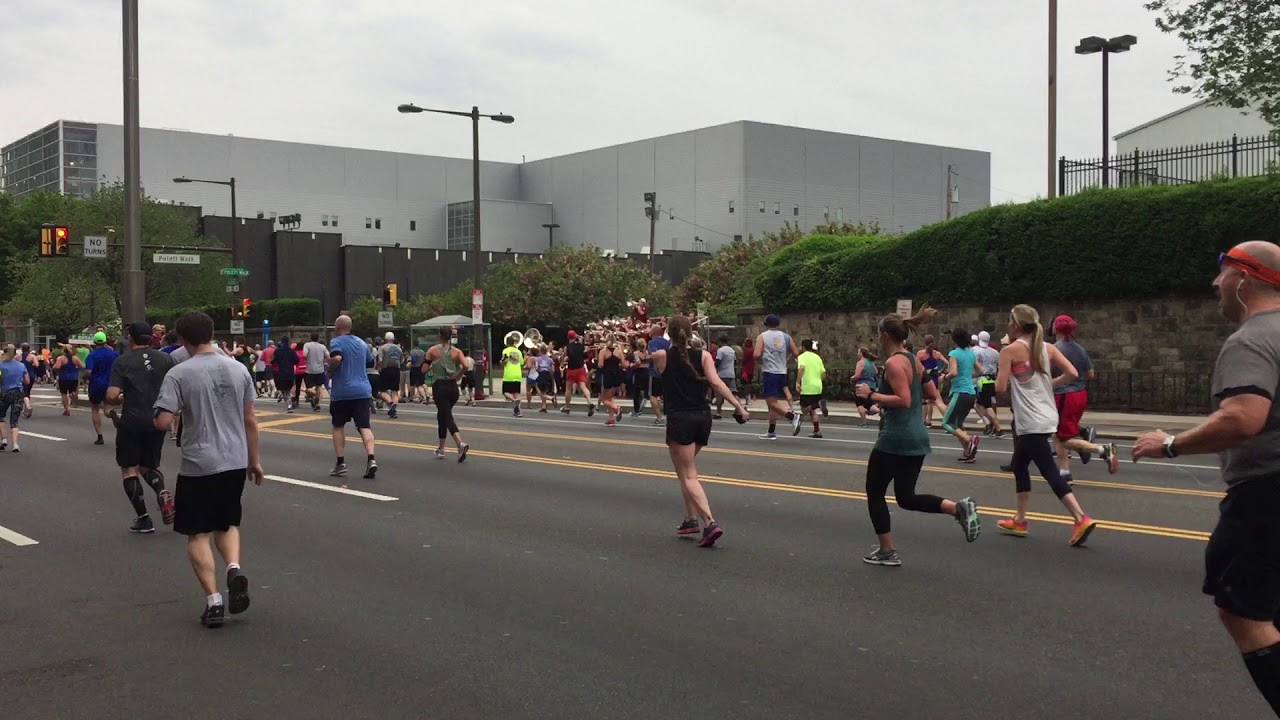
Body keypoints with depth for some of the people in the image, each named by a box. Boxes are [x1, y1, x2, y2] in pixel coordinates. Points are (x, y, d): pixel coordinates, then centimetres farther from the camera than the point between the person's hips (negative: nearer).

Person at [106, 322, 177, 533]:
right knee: (149, 466, 20)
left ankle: (143, 518, 5)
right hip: (158, 420, 4)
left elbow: (112, 396, -13)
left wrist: (115, 402, 9)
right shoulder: (166, 359, 3)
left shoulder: (122, 362, -6)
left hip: (132, 421, -3)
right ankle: (162, 492, -11)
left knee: (129, 469, 10)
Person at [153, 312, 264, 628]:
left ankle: (213, 601, 1)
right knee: (226, 523, 22)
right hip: (236, 462, 4)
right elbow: (250, 420, 8)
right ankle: (234, 568, -5)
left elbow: (163, 422, -16)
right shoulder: (238, 369, 3)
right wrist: (254, 460, 17)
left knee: (198, 534, 8)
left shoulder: (179, 374, -10)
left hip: (198, 465, -4)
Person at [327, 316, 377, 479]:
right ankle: (371, 459, -21)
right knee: (364, 426, -2)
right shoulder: (361, 342, 13)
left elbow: (337, 358, -25)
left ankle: (341, 463, 13)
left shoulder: (336, 342, -6)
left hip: (341, 392, -4)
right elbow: (370, 361, 25)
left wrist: (330, 367, -7)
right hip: (362, 391, 4)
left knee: (338, 426, 13)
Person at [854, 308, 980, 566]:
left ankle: (887, 552, 14)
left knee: (875, 494, 8)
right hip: (917, 437, 9)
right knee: (906, 498, 15)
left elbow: (904, 400, -25)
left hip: (895, 439, -9)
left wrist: (872, 394, -17)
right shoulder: (914, 360, 11)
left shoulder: (893, 363, -16)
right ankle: (959, 507, -3)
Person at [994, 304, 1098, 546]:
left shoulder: (1010, 350, -9)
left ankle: (1082, 519, -15)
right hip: (1045, 417, 8)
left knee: (1050, 472, -7)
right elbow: (1072, 374, 0)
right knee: (1019, 465, 20)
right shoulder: (1047, 347, 8)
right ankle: (1020, 521, 25)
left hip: (1031, 422, -8)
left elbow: (1000, 389, -13)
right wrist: (1049, 384, 14)